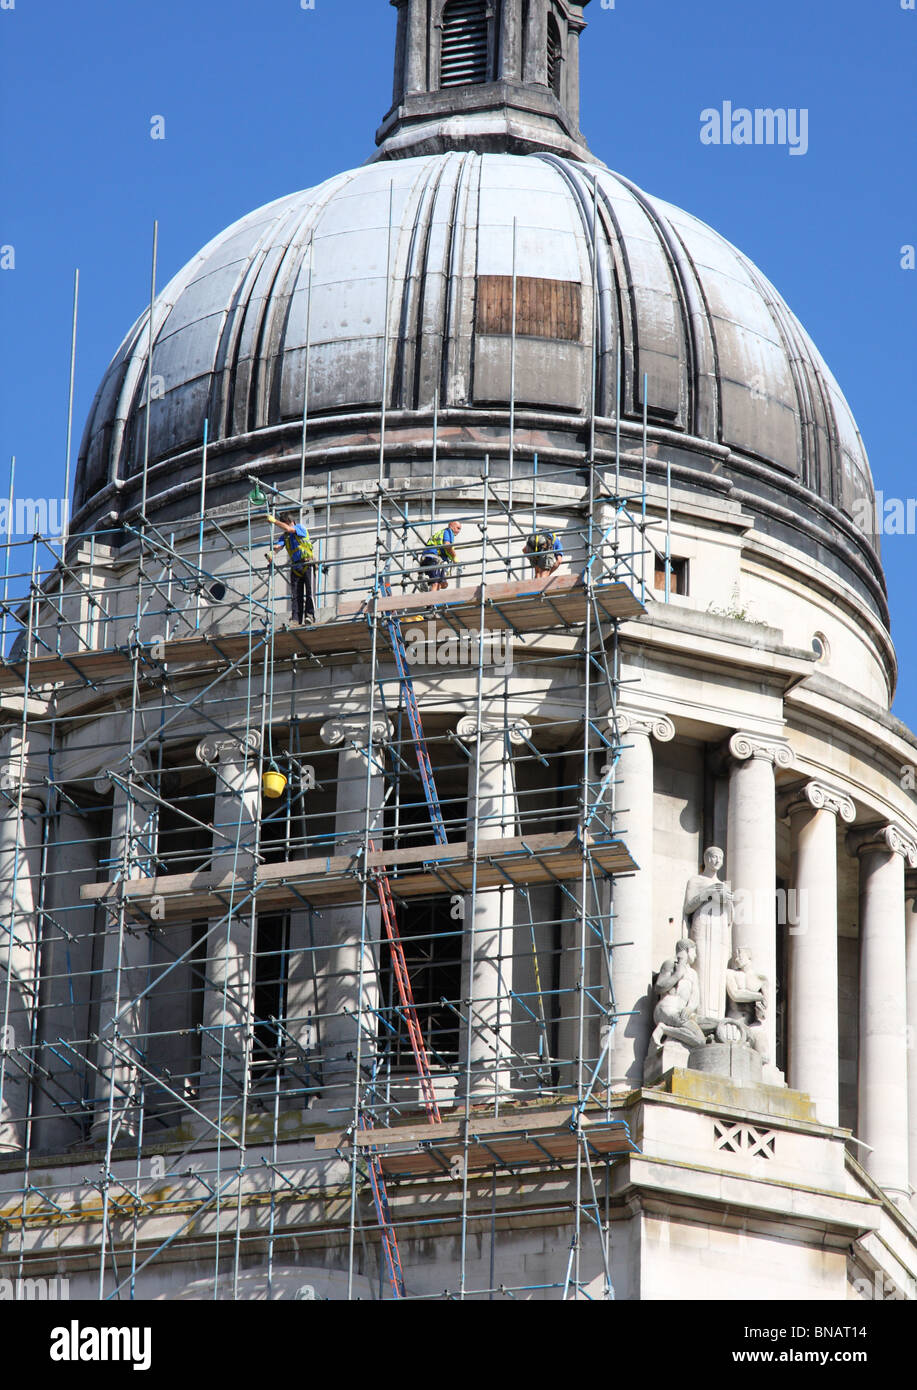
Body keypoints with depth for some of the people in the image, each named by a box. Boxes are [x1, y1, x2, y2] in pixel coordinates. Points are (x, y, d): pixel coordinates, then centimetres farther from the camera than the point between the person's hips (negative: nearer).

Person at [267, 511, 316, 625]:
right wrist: (271, 553, -25)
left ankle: (310, 615, -13)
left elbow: (288, 529, -20)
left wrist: (274, 521, -13)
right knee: (295, 594, -1)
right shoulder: (285, 536, 13)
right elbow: (278, 546, -4)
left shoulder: (300, 528, -1)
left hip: (308, 564, -6)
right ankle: (296, 619, -3)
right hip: (295, 567, 6)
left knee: (310, 591, -11)